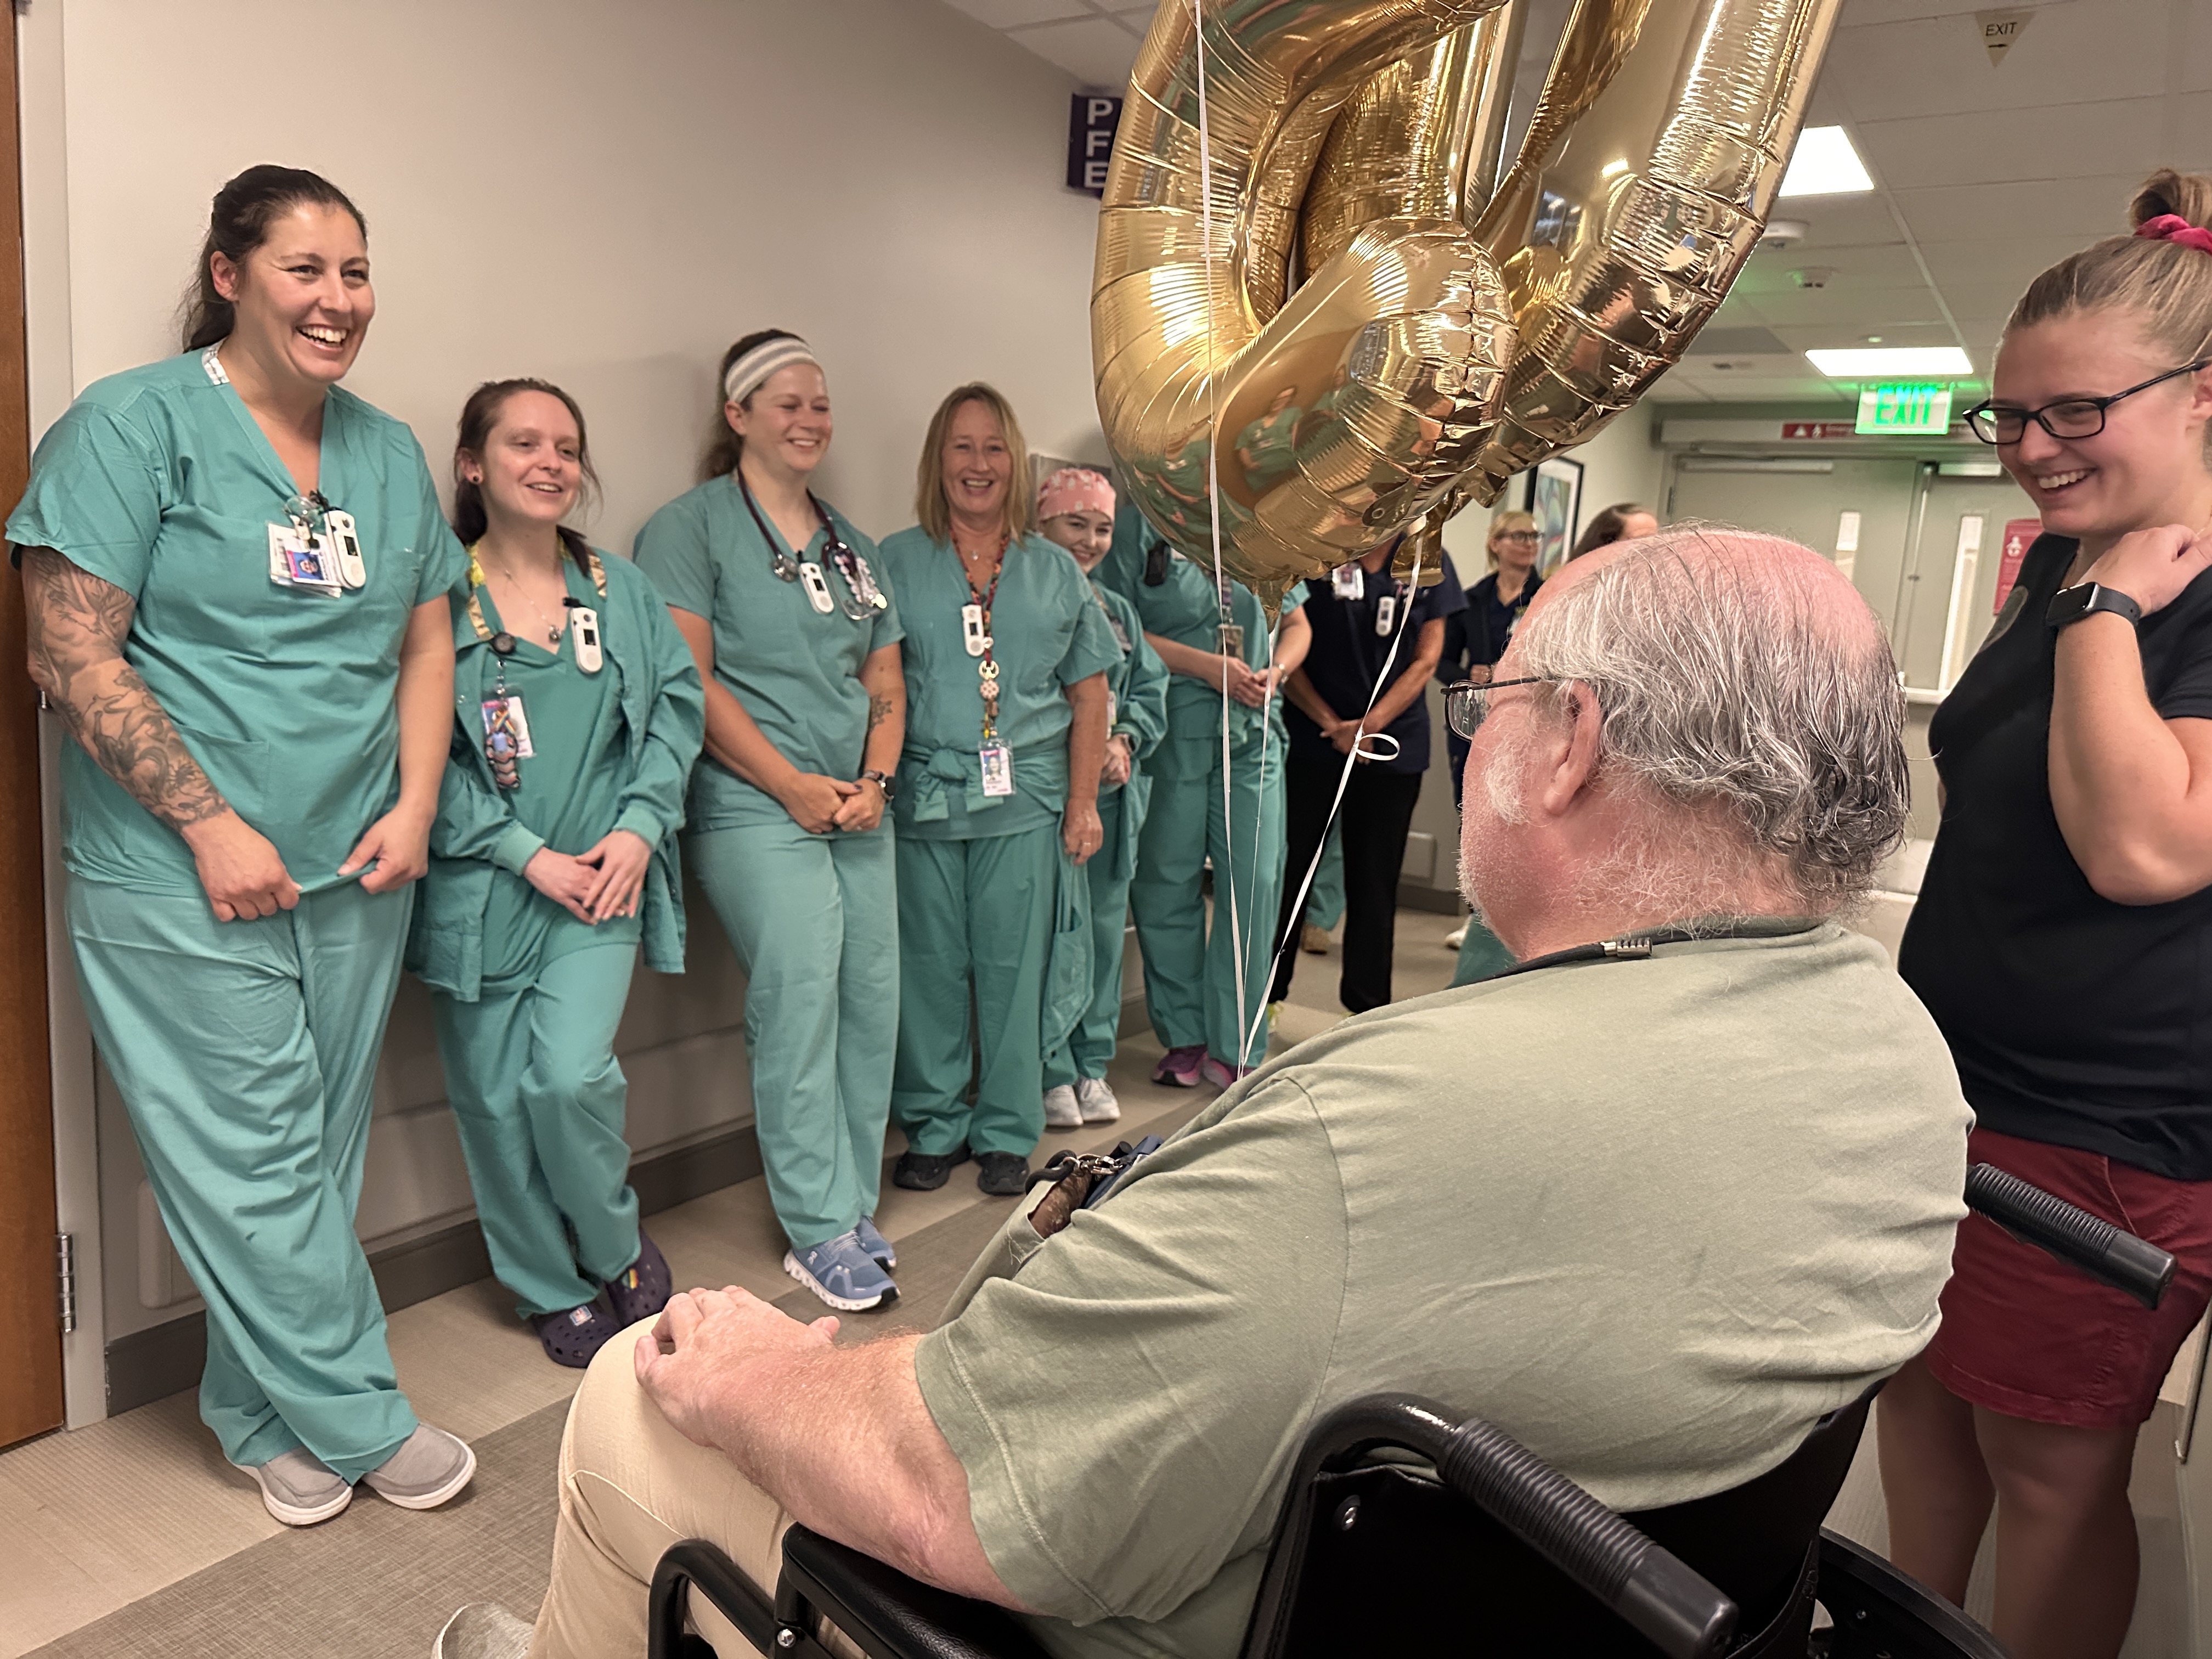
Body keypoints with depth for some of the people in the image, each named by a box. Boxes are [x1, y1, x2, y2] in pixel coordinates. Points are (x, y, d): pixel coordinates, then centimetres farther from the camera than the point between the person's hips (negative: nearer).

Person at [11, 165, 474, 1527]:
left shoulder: (389, 452, 11)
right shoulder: (134, 425, -7)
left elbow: (426, 640, 13)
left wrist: (416, 804, 1)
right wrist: (213, 826, -15)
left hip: (357, 870, 6)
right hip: (184, 882, -5)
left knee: (322, 1152, 13)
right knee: (255, 1162, 0)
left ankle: (270, 1415, 30)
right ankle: (362, 1420, 17)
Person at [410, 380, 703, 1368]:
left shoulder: (621, 593, 9)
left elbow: (678, 707, 8)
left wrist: (640, 825, -5)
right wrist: (525, 853, -12)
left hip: (602, 882, 1)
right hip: (478, 887, -1)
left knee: (571, 1076, -12)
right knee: (495, 1099, 6)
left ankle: (617, 1246, 17)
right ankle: (553, 1291, 26)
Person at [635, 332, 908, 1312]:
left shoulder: (850, 544, 20)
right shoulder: (691, 527, 1)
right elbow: (690, 683, -9)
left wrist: (874, 780, 1)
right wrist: (797, 786, -11)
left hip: (857, 810, 6)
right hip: (755, 809, -6)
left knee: (873, 998, 4)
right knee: (799, 998, -11)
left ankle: (854, 1206, 18)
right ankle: (822, 1232, 1)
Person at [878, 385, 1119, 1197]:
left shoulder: (1055, 570, 11)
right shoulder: (896, 562, 7)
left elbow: (1089, 694, 10)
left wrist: (1083, 802, 3)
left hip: (1026, 802, 1)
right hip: (922, 799, -1)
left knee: (1015, 970, 5)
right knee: (929, 970, 4)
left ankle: (1006, 1133, 20)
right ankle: (933, 1128, 22)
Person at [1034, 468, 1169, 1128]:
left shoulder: (1118, 610, 18)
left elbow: (1151, 690, 15)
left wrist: (1123, 741, -5)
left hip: (1112, 796, 6)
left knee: (1104, 925, 10)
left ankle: (1092, 1065, 23)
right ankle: (1052, 1073, 9)